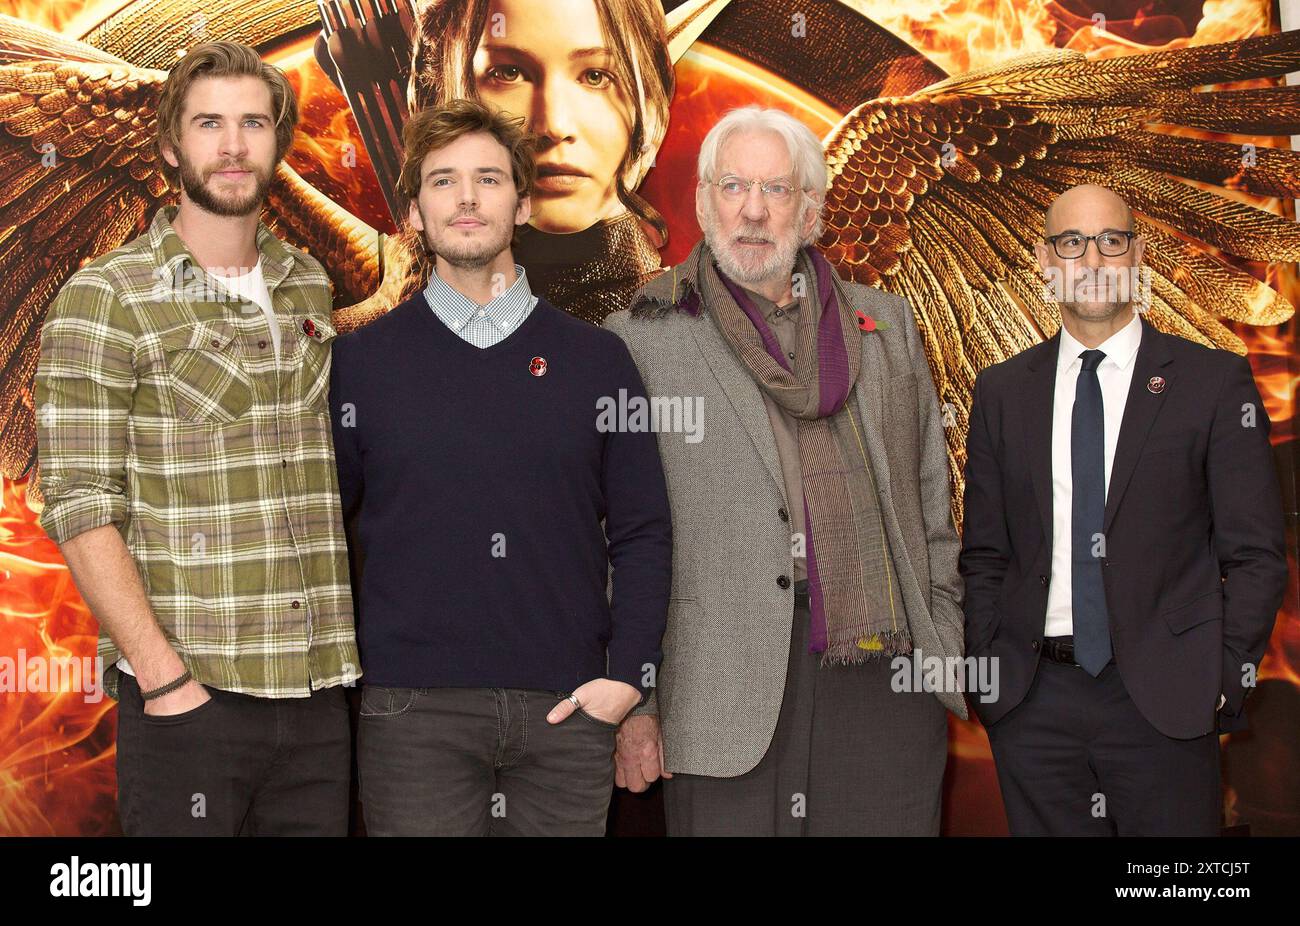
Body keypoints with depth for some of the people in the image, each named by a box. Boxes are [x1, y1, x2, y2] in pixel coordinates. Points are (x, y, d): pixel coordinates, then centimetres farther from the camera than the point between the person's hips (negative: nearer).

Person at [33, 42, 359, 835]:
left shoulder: (310, 288, 11)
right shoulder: (105, 300, -4)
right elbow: (80, 508, -9)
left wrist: (350, 640, 8)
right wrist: (164, 676, -14)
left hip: (319, 689, 5)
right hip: (189, 696, -4)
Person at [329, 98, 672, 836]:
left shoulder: (597, 359, 5)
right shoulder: (361, 361, 3)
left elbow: (642, 533, 5)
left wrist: (628, 675, -3)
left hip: (567, 710, 1)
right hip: (413, 712, -1)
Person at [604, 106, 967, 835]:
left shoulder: (885, 324, 13)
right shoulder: (642, 338, 1)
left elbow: (931, 502, 16)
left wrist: (945, 651, 11)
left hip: (886, 674, 3)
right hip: (726, 696, -3)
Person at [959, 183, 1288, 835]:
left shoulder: (1214, 382, 1)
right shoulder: (1001, 391, 9)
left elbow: (1255, 554, 0)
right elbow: (984, 553, 11)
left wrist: (1225, 680, -6)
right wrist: (985, 672, 2)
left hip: (1165, 699, -2)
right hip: (1031, 701, 2)